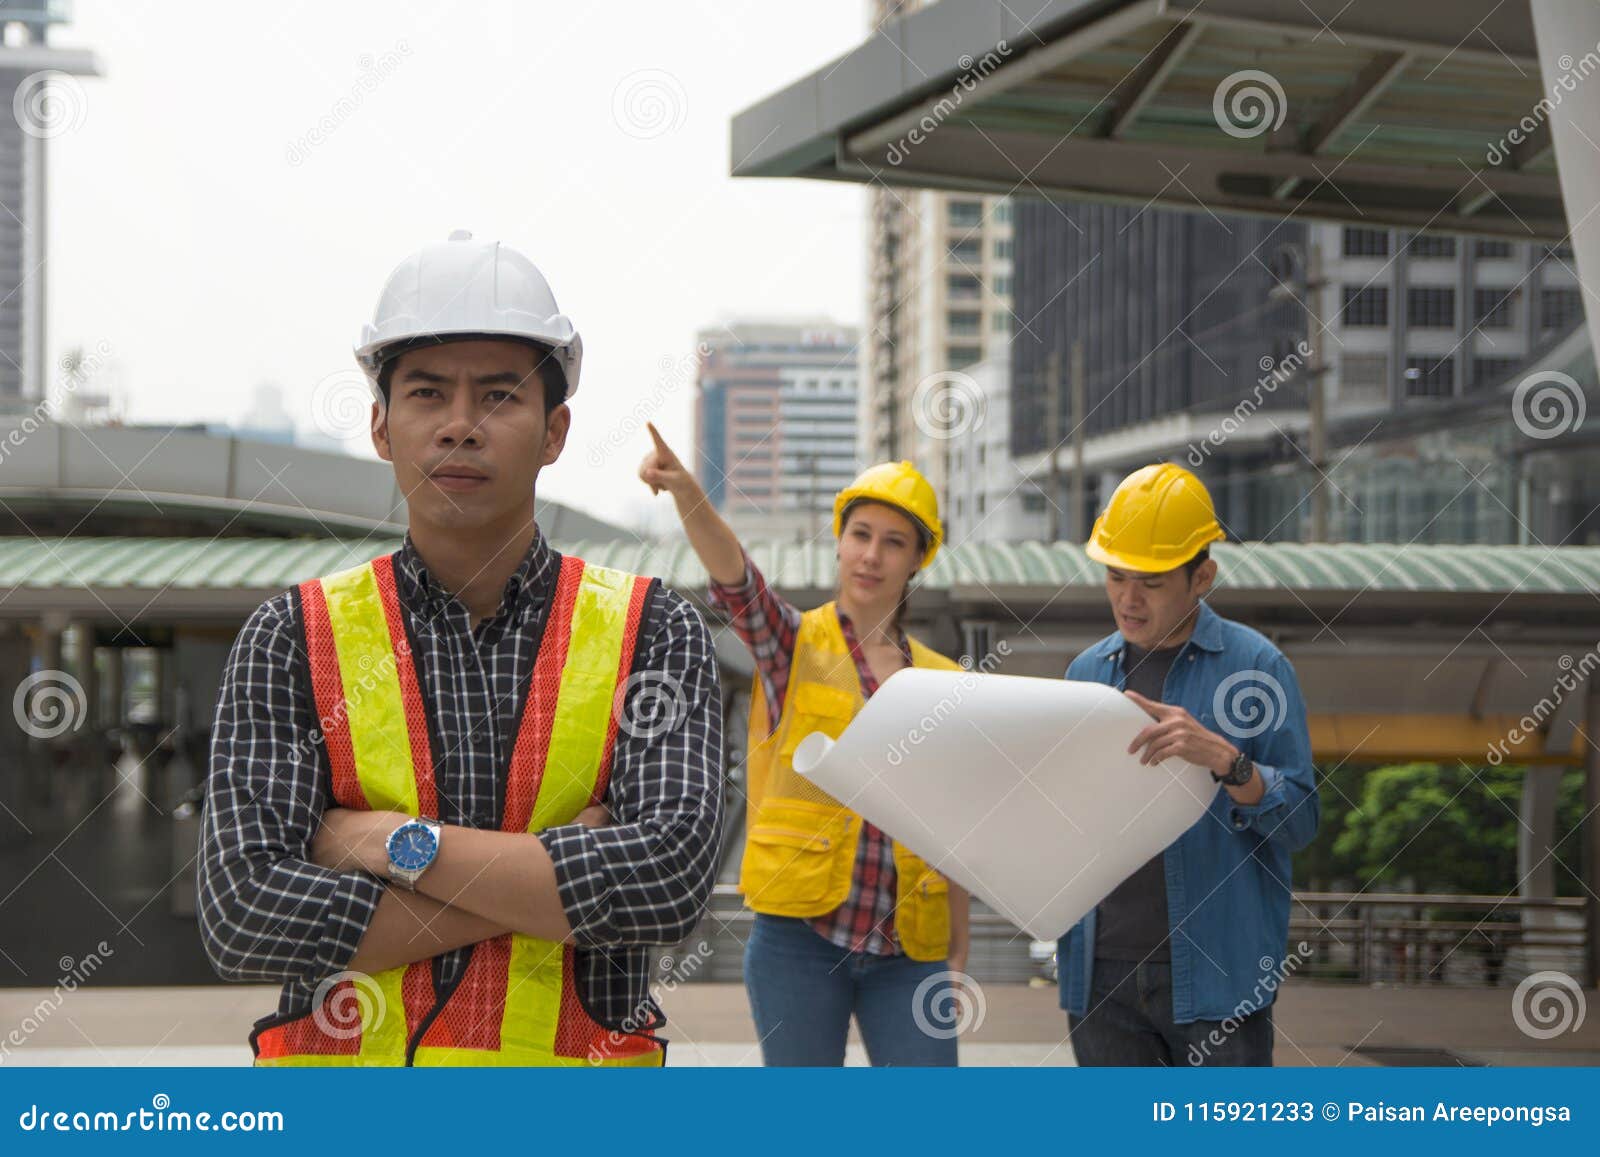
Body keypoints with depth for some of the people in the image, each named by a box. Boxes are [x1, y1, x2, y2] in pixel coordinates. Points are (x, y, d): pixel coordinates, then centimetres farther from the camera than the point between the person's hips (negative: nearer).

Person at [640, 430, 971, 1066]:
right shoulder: (792, 643, 3)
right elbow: (733, 575, -19)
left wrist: (959, 951, 10)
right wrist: (684, 488, -38)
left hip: (908, 949, 3)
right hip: (801, 938, -3)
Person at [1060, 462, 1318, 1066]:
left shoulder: (1254, 665, -3)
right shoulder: (1087, 671, 11)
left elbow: (1299, 822, -8)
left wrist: (1224, 759, -25)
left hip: (1214, 974, -4)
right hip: (1102, 975, 4)